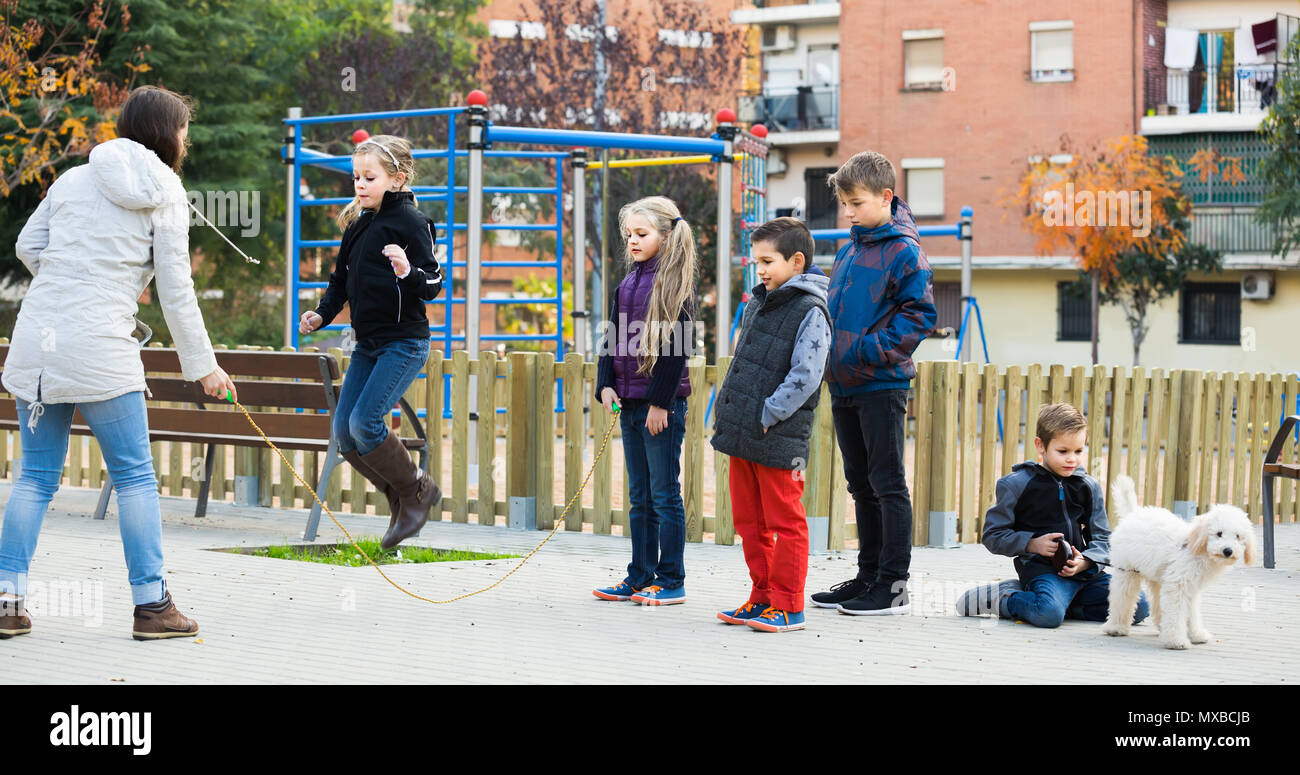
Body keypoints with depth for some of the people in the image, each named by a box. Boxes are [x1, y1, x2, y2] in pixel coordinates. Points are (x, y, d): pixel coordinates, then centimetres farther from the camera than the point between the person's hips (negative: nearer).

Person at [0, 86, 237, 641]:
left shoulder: (74, 179, 12)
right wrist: (203, 366, 5)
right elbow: (176, 292, -1)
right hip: (100, 350, -4)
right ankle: (151, 605, 5)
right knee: (135, 476, 4)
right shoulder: (165, 194, 1)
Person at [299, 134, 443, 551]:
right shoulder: (357, 223, 12)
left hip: (404, 343, -8)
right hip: (368, 344, 8)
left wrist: (408, 273, -34)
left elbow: (434, 283, -13)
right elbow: (342, 279, 22)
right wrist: (322, 314, 6)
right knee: (344, 433, 2)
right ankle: (402, 500, 18)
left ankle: (417, 490, 4)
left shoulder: (411, 222, -10)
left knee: (365, 423, -18)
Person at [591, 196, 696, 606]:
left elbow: (676, 345, -13)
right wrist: (606, 385, 3)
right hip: (629, 400, 8)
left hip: (663, 402, -8)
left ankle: (671, 582, 3)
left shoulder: (674, 283, -9)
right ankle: (640, 577, 19)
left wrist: (660, 401, -16)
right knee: (640, 496, 12)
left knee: (664, 493, -3)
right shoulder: (628, 283, 14)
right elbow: (612, 338, 16)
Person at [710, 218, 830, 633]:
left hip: (777, 441, -9)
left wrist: (766, 417, -19)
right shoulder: (757, 304, 15)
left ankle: (787, 605, 5)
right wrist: (728, 412, 13)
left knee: (784, 521, -1)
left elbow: (804, 377, -19)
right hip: (741, 435, 9)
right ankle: (763, 597, 23)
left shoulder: (810, 312, -11)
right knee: (749, 521, 13)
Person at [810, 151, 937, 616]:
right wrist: (831, 356, 10)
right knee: (861, 486, 14)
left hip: (882, 385, -8)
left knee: (888, 485, -4)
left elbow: (921, 313, -15)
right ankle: (868, 575, 22)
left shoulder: (902, 250, -9)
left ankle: (893, 585, 1)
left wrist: (871, 350, -19)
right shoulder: (848, 251, 14)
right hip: (844, 386, 8)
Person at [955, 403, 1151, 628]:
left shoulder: (1089, 486, 12)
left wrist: (1085, 561, -8)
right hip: (1041, 568, -6)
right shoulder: (1017, 484, -1)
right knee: (1049, 614, -37)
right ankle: (1003, 597, -7)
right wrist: (1032, 544, -14)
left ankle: (1064, 602, 1)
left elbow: (1102, 538, 14)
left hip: (1085, 569, 6)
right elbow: (992, 535, 0)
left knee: (1139, 607, -9)